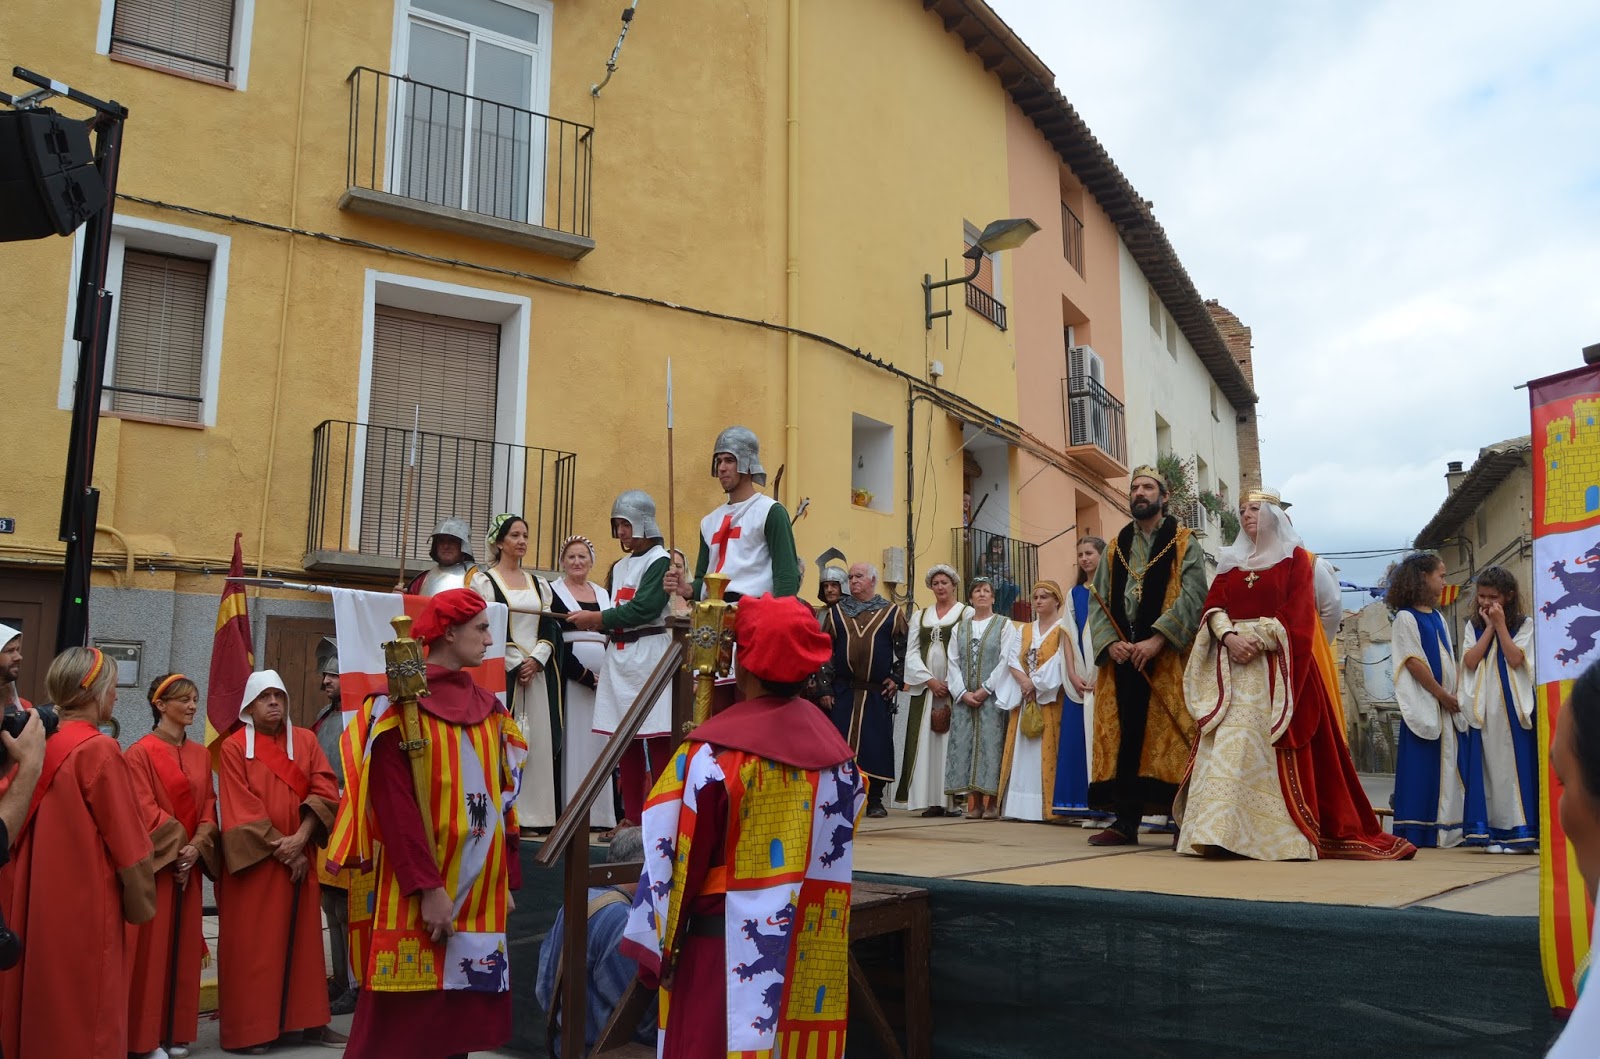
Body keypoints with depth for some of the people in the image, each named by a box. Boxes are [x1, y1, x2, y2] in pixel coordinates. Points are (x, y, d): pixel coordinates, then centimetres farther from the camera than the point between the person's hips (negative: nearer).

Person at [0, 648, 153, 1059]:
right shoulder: (100, 750, -16)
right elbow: (128, 844, -14)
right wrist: (140, 903, -1)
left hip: (36, 906, 7)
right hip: (85, 906, -7)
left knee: (38, 1009, 17)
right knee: (85, 1018, 3)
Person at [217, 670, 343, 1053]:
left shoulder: (305, 740, 7)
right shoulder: (233, 747, -3)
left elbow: (325, 790, -1)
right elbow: (240, 810, -10)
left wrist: (300, 838, -14)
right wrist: (280, 850, -14)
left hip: (300, 857, 4)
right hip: (253, 861, -4)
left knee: (303, 940, 8)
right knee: (252, 944, 0)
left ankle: (310, 1022, 14)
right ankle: (249, 1029, 8)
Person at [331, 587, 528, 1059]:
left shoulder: (489, 708, 13)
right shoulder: (400, 704, -7)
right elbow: (394, 804, -14)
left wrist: (508, 879, 9)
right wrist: (428, 887, -20)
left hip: (481, 890, 6)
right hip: (419, 890, -6)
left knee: (463, 1016, 9)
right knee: (405, 1021, 0)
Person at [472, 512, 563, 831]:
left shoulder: (539, 584, 17)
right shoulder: (483, 581, 2)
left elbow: (550, 629, 11)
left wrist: (535, 660, -7)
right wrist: (515, 665, -10)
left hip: (536, 671, 5)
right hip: (500, 670, -4)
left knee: (535, 741, 1)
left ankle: (528, 812, 5)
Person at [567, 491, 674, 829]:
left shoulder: (660, 561, -5)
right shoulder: (620, 567, 19)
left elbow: (645, 609, -15)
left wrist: (596, 618, -11)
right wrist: (598, 624, 0)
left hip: (649, 654, -8)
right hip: (618, 655, 8)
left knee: (657, 739, -8)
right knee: (624, 738, 6)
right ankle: (632, 817, 12)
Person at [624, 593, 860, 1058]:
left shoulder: (713, 754, -17)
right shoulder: (834, 749, -1)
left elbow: (678, 861, -13)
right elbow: (835, 853, 8)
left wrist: (656, 949, -3)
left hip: (730, 946, -5)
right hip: (811, 952, 5)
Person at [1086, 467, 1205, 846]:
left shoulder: (1184, 542, 5)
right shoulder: (1116, 548, 17)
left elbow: (1192, 595, -8)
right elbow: (1098, 601, 11)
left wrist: (1157, 639, -19)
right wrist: (1110, 642, -7)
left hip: (1168, 658, -4)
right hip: (1121, 656, 4)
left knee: (1169, 736, -5)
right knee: (1123, 736, 2)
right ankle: (1125, 820, 6)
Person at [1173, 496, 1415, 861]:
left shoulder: (1296, 557, 8)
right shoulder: (1230, 560, 20)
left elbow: (1297, 612, -4)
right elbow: (1213, 605, 8)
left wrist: (1258, 640, -16)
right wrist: (1229, 636, -12)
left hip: (1277, 664, -3)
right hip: (1232, 664, 3)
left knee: (1275, 741, -9)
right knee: (1229, 741, -7)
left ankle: (1281, 831, -7)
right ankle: (1220, 829, -11)